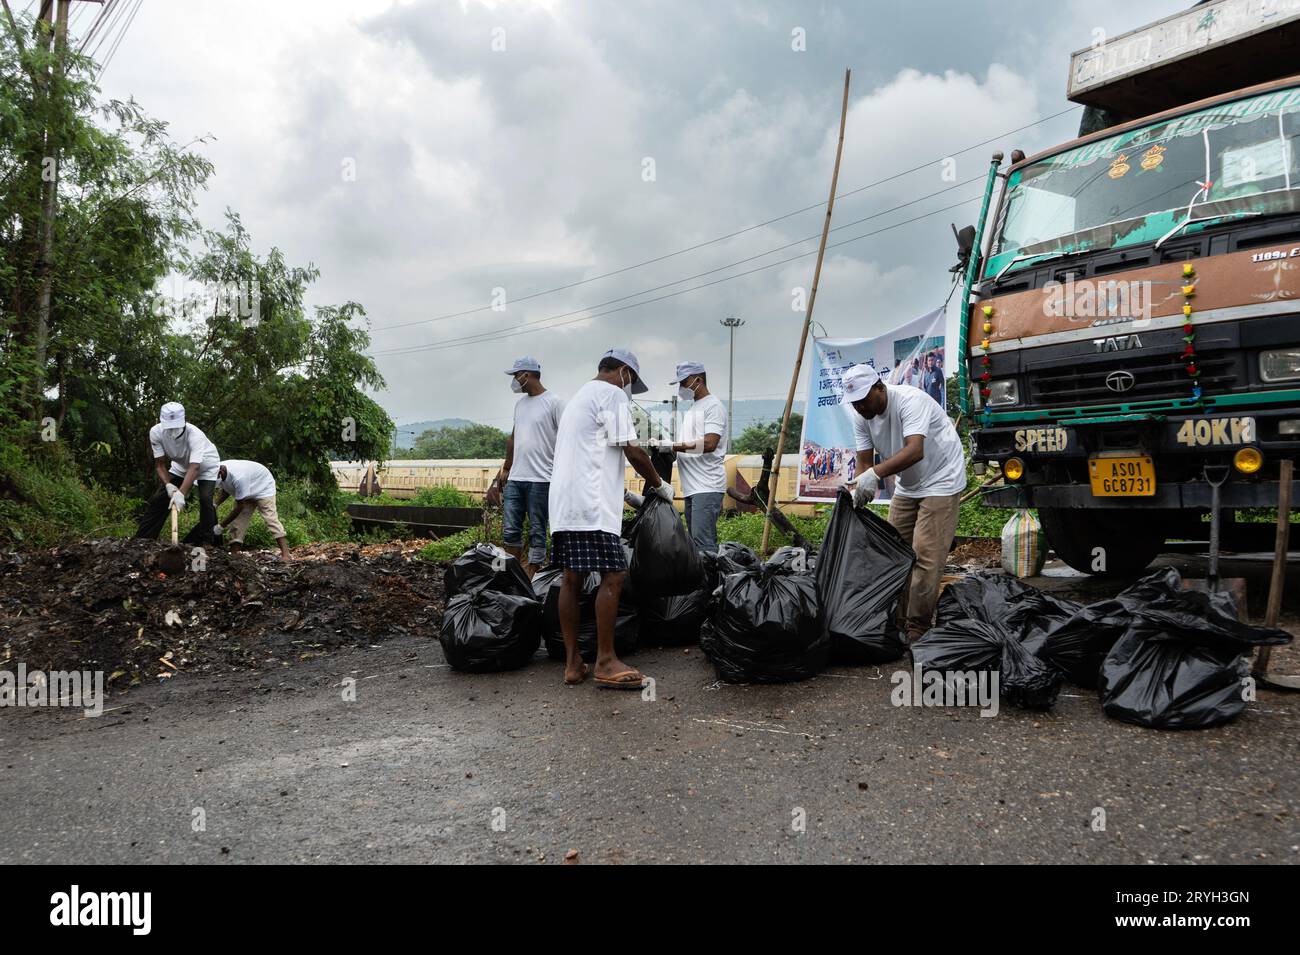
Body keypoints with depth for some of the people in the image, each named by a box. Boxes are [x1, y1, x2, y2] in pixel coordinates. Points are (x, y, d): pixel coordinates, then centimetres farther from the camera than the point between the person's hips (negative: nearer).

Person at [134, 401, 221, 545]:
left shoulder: (194, 435, -41)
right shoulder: (156, 432, -27)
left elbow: (194, 468, -50)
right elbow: (160, 464, -20)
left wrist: (181, 493, -62)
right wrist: (168, 484, -39)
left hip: (206, 465, -4)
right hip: (181, 465, 4)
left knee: (205, 500, -23)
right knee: (159, 498, -1)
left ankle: (206, 542, -13)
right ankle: (141, 539, 7)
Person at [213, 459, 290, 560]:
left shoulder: (238, 477, -42)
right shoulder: (216, 470, -18)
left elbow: (239, 507, -34)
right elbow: (225, 490, 4)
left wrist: (221, 526, -28)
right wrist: (215, 505, -15)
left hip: (263, 487, -8)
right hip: (246, 494, 8)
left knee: (270, 518, -19)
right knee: (237, 520, -4)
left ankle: (285, 554, -25)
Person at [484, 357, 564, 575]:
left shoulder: (553, 403, -6)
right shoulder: (520, 403, 17)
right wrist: (505, 469, 22)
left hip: (540, 480, -7)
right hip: (515, 478, 7)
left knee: (536, 531, -1)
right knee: (511, 529, 7)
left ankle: (530, 577, 3)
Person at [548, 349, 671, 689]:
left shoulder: (578, 397, 28)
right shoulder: (611, 394, -1)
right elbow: (632, 451, -7)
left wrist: (629, 494, 31)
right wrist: (659, 484, 8)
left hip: (564, 502, 10)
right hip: (592, 505, -10)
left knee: (572, 578, 8)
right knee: (613, 576, -8)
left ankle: (572, 662, 11)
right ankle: (605, 662, -5)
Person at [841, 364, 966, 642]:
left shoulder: (910, 400, -28)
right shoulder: (861, 417, -6)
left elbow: (915, 451, -42)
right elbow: (864, 462, -7)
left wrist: (875, 474, -55)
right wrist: (856, 493, -26)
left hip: (940, 480, -8)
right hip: (907, 485, 8)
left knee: (926, 555, -13)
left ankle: (918, 627, -6)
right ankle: (897, 620, 15)